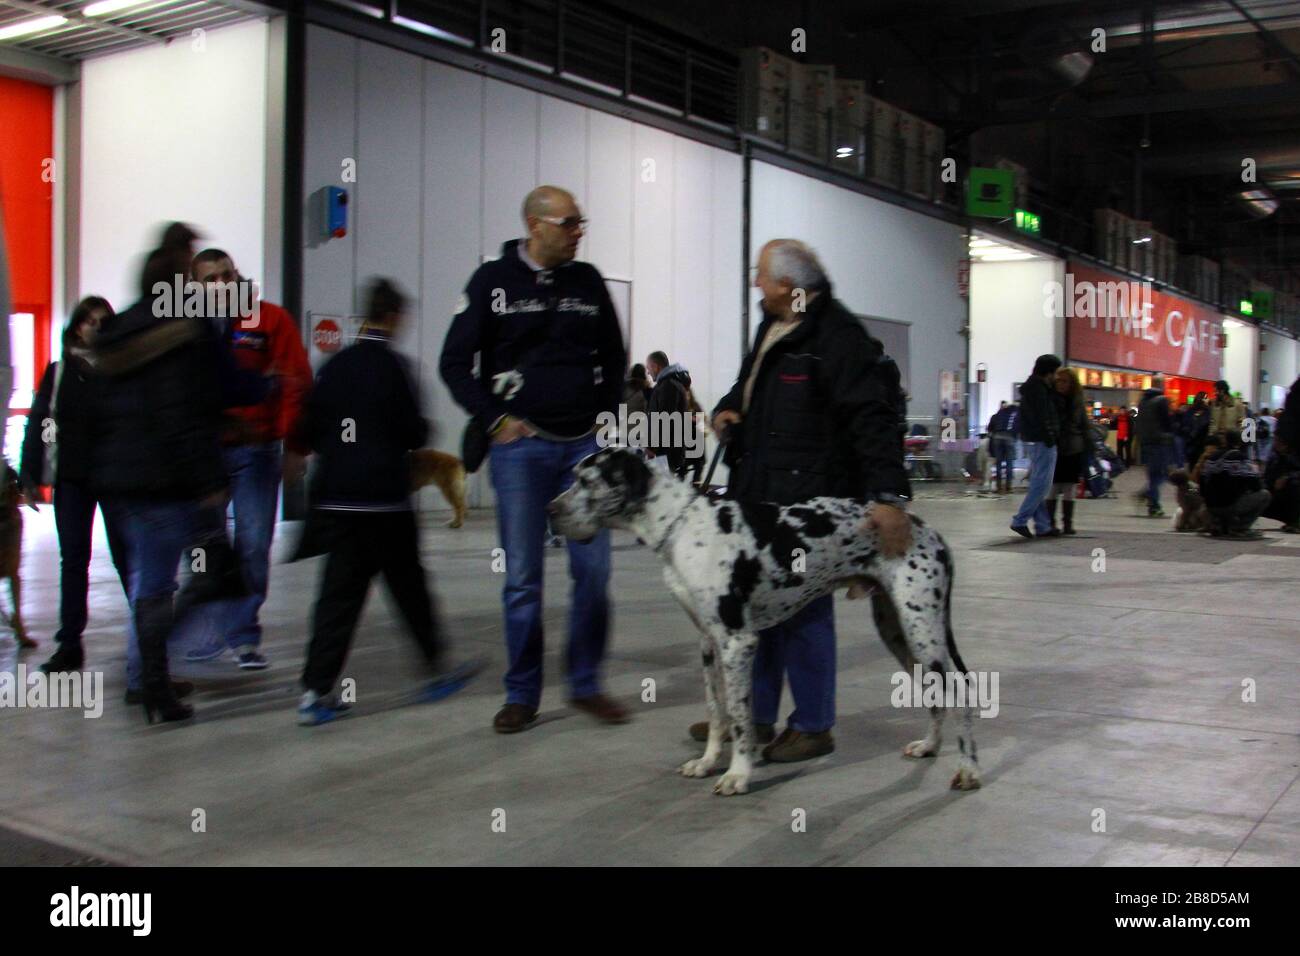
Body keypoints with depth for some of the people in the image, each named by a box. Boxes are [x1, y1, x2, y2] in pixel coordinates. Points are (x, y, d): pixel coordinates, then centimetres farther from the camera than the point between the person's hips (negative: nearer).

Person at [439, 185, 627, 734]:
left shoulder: (588, 281, 9)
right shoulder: (494, 280, 0)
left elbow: (613, 358, 20)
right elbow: (455, 364, 2)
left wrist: (604, 415, 9)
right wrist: (495, 420, -6)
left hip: (583, 443, 3)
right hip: (520, 446, -3)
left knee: (593, 569, 1)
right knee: (522, 576, 2)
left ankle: (585, 684, 16)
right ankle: (522, 694, 13)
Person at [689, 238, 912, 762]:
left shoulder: (839, 339, -14)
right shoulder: (771, 330, 16)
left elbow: (873, 420, -21)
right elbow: (749, 388, 32)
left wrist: (890, 496, -29)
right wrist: (727, 409, 8)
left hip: (811, 502, -9)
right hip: (758, 496, 10)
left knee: (804, 611, -3)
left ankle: (813, 725, 11)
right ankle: (755, 714, 27)